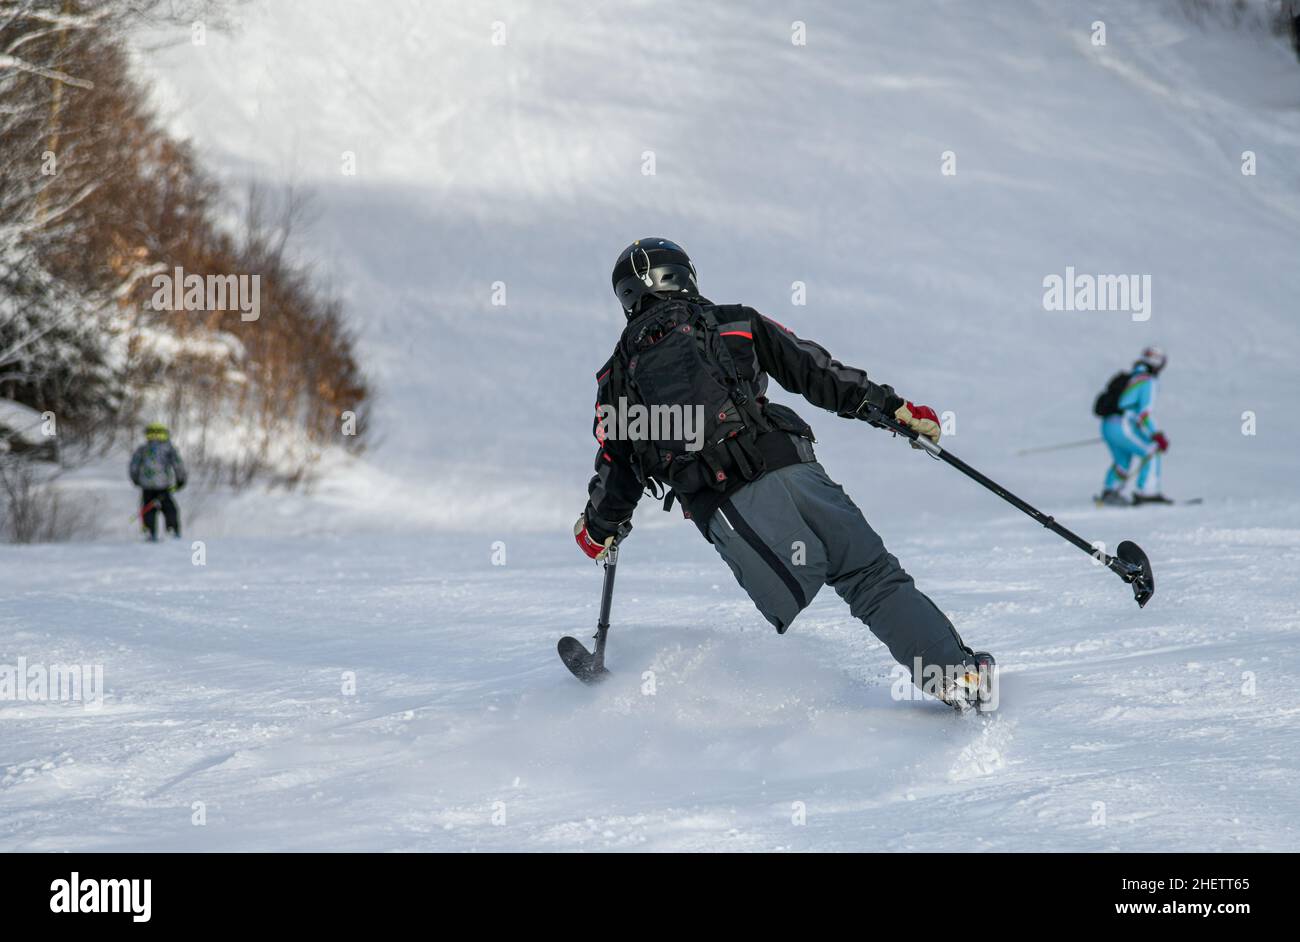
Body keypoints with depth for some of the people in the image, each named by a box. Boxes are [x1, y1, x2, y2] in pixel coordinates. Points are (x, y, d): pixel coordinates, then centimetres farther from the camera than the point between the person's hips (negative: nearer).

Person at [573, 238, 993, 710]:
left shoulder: (618, 372, 19)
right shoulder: (736, 323, 19)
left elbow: (616, 467, 20)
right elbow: (817, 371, 14)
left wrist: (599, 529, 36)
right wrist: (891, 406, 19)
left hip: (721, 512, 0)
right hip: (786, 466, 0)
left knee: (783, 608, 10)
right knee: (874, 578, -1)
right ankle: (958, 672, -14)